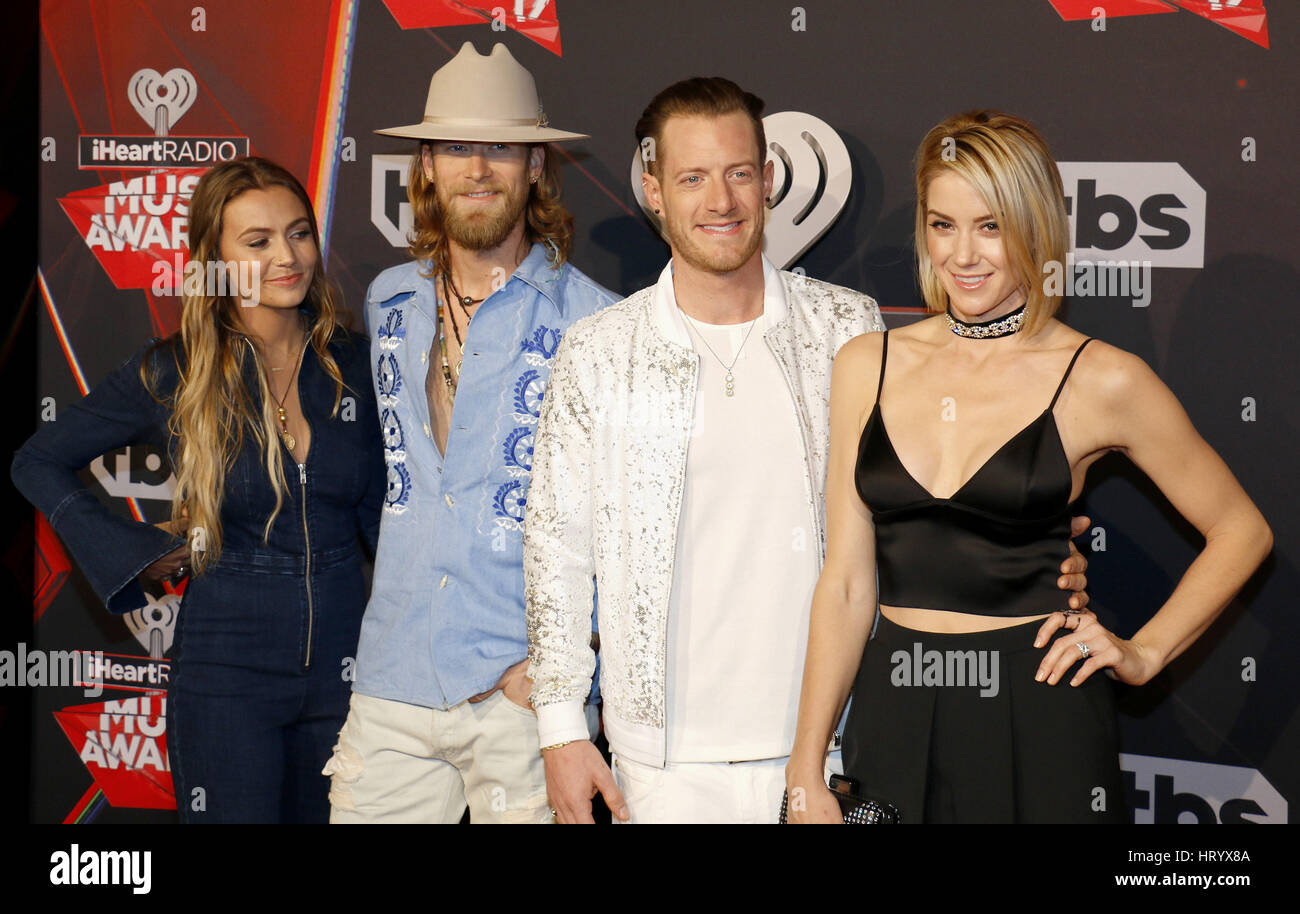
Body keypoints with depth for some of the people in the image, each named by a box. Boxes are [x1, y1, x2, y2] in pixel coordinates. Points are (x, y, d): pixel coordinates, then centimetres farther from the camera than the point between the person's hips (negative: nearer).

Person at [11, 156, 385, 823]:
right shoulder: (173, 374, -6)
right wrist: (136, 552, -3)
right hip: (227, 679, -3)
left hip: (343, 665, 3)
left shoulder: (353, 364, 2)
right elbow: (38, 463, 5)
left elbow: (378, 512, 10)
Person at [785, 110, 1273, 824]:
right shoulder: (867, 365, 4)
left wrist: (1143, 653, -1)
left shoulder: (1100, 380, -4)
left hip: (1038, 718, -2)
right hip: (894, 713, 3)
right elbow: (846, 581, 4)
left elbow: (1240, 530, 8)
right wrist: (806, 772, 1)